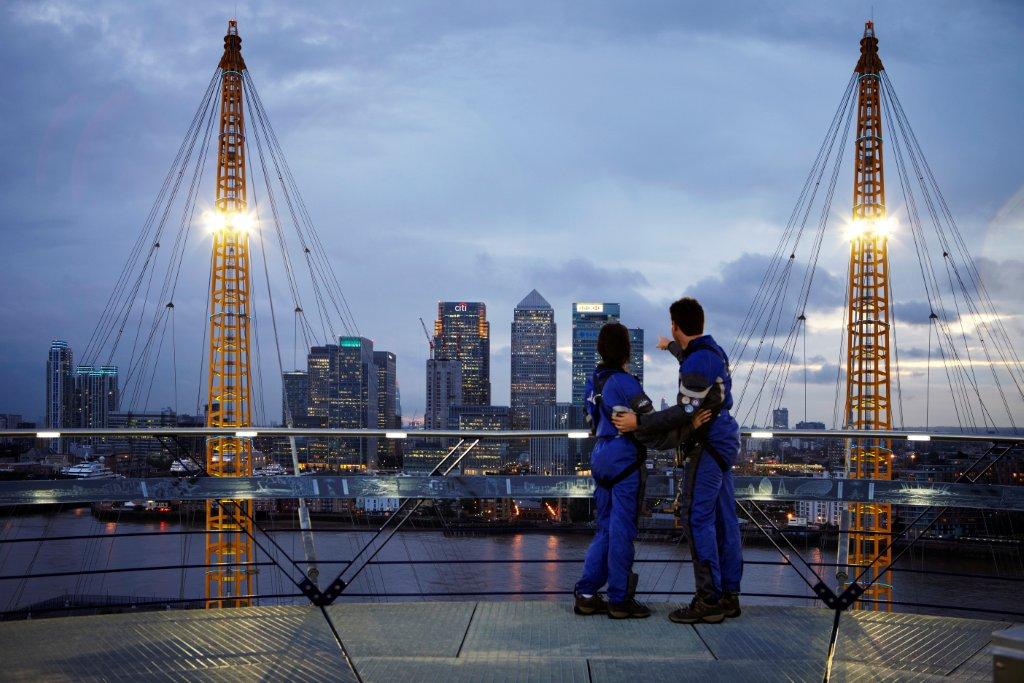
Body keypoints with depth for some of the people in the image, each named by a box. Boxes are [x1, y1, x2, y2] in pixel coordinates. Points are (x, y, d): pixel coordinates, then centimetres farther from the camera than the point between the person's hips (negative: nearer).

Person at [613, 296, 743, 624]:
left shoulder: (698, 362, -19)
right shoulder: (712, 351, 12)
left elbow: (686, 412, -24)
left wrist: (640, 423, -23)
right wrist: (670, 347, 55)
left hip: (708, 446, -10)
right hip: (723, 442, 10)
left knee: (697, 519, -10)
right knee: (724, 519, 11)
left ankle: (709, 601, -10)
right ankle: (729, 595, 16)